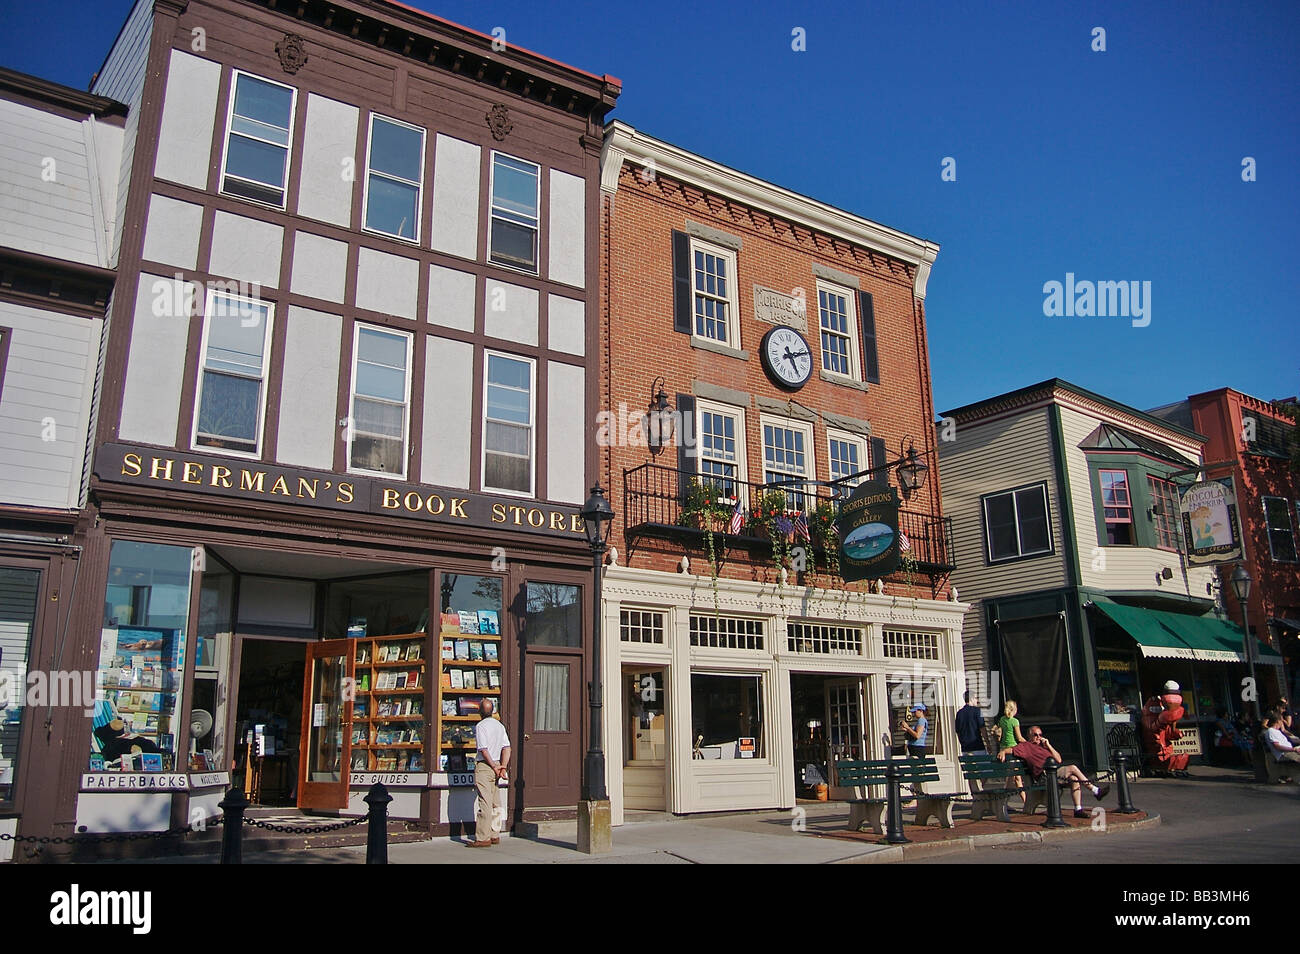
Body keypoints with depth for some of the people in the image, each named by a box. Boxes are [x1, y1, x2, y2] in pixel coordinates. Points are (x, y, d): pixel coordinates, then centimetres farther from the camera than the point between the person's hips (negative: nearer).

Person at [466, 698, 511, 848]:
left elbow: (484, 750, -15)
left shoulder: (480, 726, -10)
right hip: (496, 765, 7)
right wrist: (503, 767, -1)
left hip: (485, 766, -7)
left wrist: (495, 767, -10)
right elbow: (507, 748, 4)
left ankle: (483, 838, -6)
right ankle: (493, 835, 17)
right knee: (493, 803, 13)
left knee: (485, 804, -7)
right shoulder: (500, 725, 11)